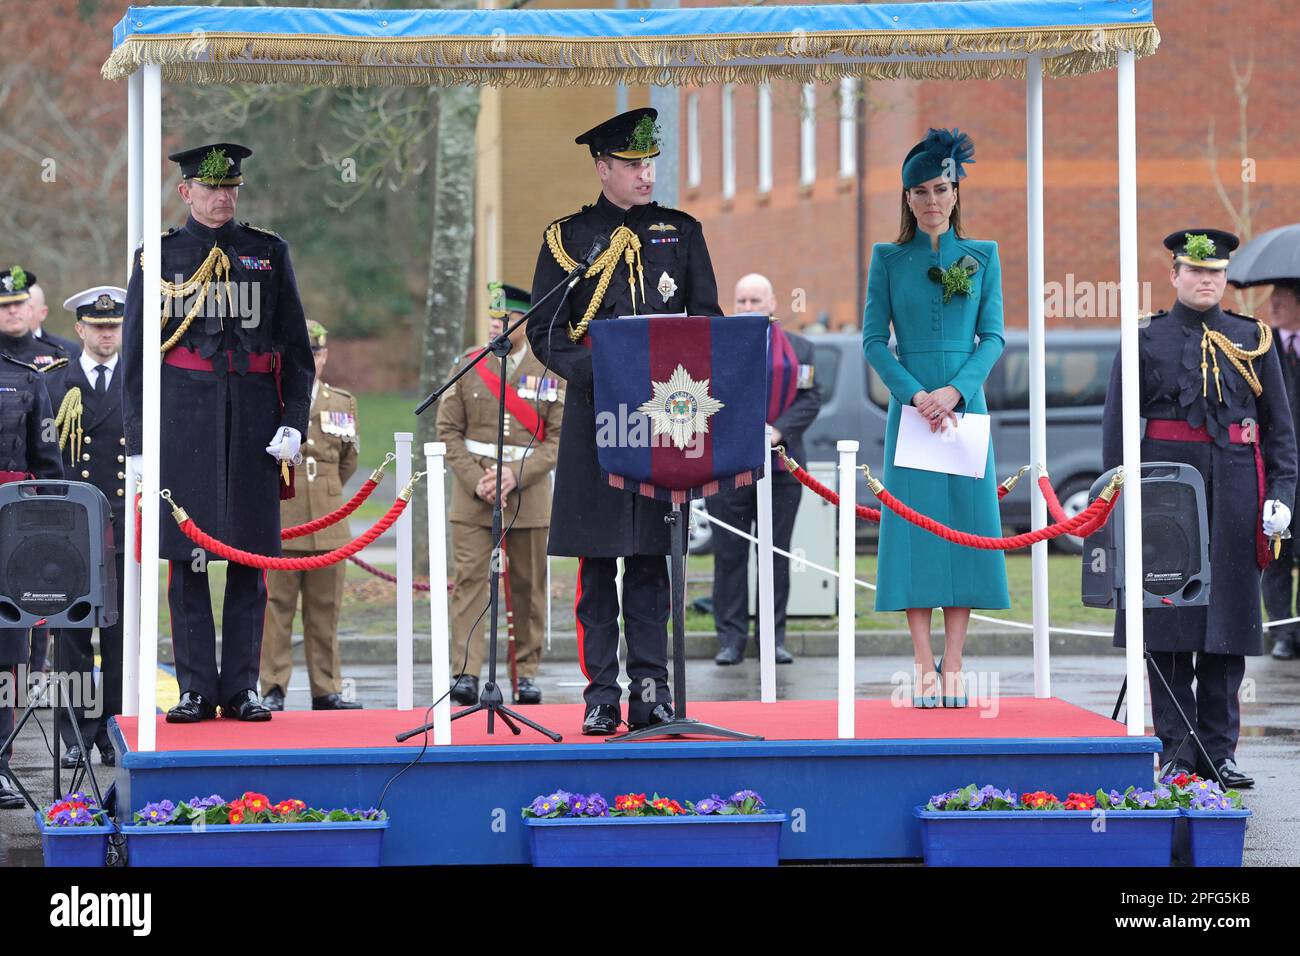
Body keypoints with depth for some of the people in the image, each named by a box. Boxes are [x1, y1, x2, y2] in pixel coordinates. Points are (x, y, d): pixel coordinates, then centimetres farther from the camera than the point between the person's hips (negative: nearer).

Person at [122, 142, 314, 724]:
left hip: (253, 422, 1)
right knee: (187, 560, -3)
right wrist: (139, 443, 0)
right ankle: (196, 690, 3)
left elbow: (296, 348, 11)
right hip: (183, 421, -1)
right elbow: (135, 356, 6)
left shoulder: (268, 253, 10)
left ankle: (241, 690, 6)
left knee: (250, 557, 1)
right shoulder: (158, 257, 7)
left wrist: (293, 424, 0)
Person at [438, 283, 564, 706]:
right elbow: (448, 430, 3)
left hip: (529, 494, 0)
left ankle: (526, 674, 12)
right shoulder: (468, 366, 4)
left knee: (528, 587, 4)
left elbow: (558, 437, 0)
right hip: (473, 495, 0)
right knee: (470, 580, -9)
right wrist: (477, 481, -9)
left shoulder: (549, 372, 3)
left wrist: (516, 476, -13)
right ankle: (466, 673, -13)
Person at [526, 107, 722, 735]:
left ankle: (651, 690, 5)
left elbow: (708, 318, 12)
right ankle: (602, 695, 1)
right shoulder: (568, 237, 6)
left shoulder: (681, 232, 12)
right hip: (593, 417, -2)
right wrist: (595, 371, -13)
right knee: (597, 562, -2)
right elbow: (544, 332, 4)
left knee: (651, 558, 3)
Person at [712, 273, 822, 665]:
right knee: (729, 554, 0)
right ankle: (731, 638, 4)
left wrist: (778, 431, -11)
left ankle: (773, 636, 10)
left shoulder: (799, 348, 10)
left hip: (780, 466, 1)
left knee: (777, 553, 4)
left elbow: (810, 398, 4)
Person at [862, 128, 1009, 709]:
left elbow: (992, 336, 3)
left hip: (966, 406, 1)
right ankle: (925, 667, -3)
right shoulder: (889, 259, 6)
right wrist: (914, 394, -13)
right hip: (911, 407, -1)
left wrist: (955, 390, -13)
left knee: (965, 524, -2)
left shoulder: (981, 257, 8)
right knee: (914, 524, -5)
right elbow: (873, 340, 1)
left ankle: (953, 667, 0)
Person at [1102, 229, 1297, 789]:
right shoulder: (1146, 341, 4)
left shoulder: (1254, 341, 11)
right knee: (1169, 624, -2)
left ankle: (1220, 751, 9)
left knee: (1228, 627, 3)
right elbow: (1117, 427, 3)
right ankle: (1177, 752, 3)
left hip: (1234, 495, 2)